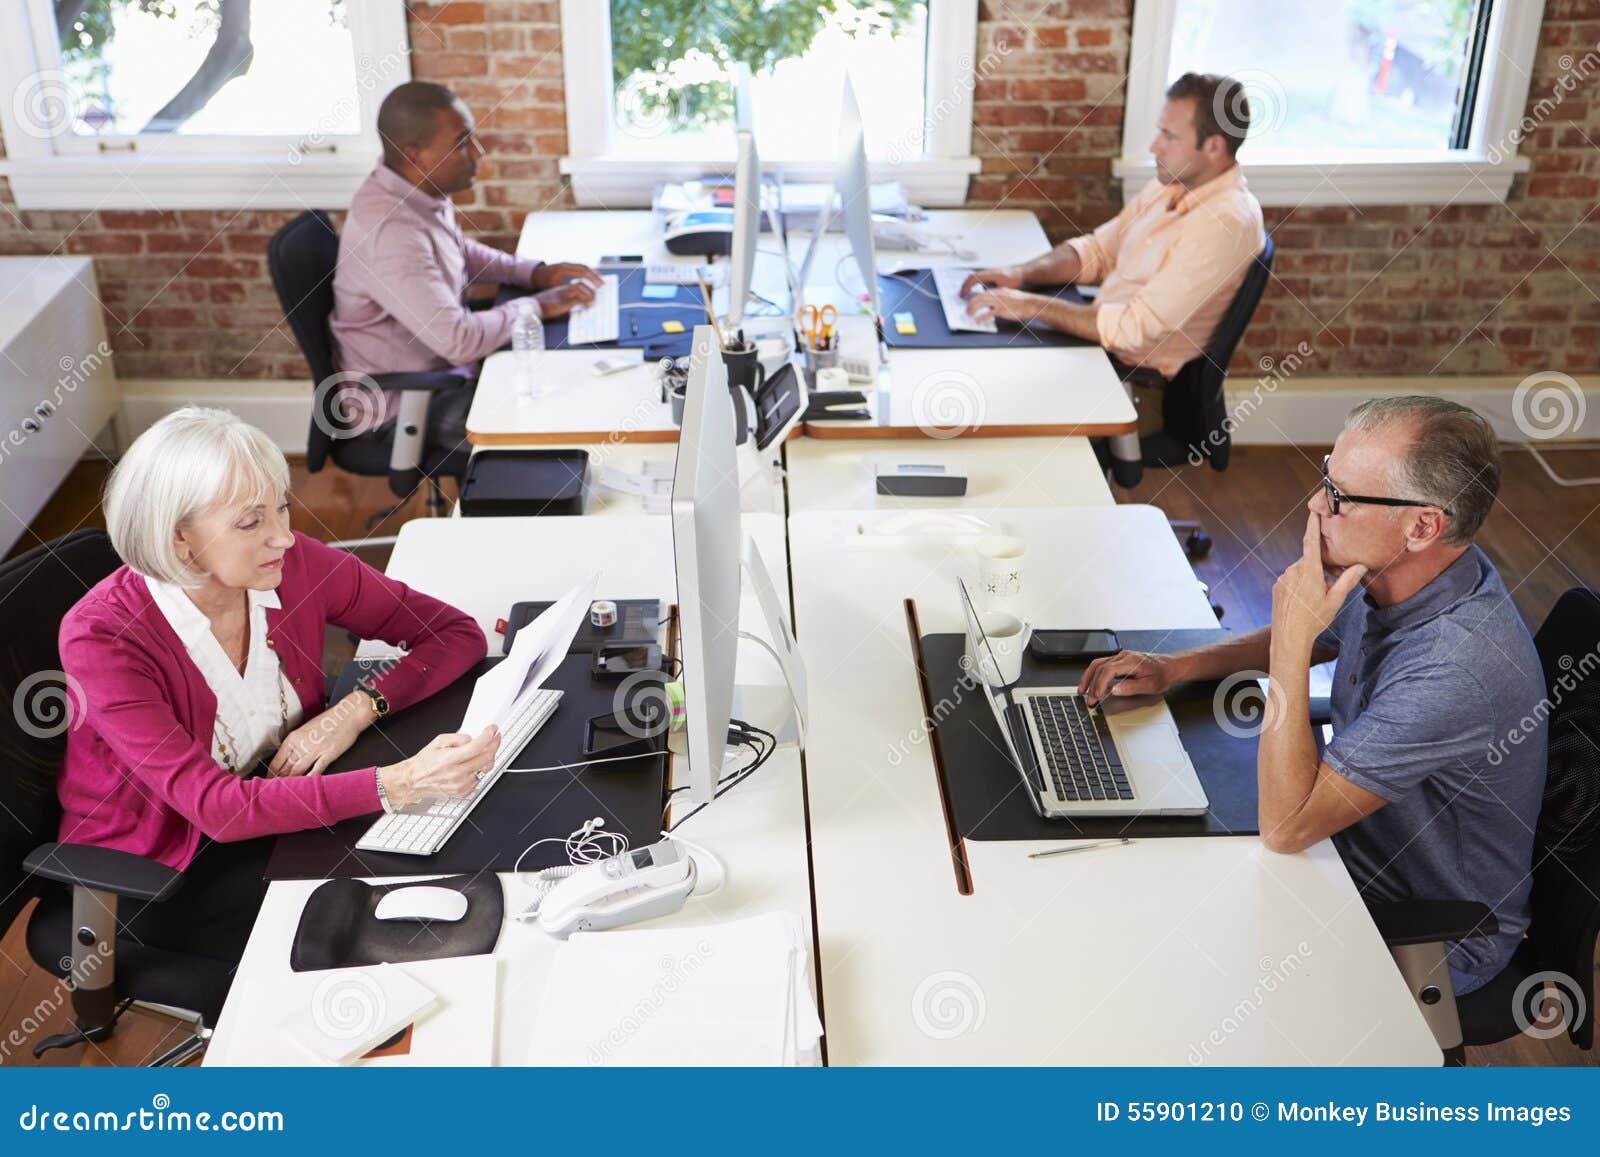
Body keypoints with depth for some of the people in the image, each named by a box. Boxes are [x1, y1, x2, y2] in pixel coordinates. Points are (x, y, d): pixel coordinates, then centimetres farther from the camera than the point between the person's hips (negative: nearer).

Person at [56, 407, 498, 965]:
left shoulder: (295, 565, -14)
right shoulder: (101, 637, -26)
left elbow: (458, 632, -7)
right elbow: (213, 805, -33)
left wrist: (355, 709, -25)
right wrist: (399, 783, -45)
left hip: (274, 807, 4)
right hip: (148, 873, -4)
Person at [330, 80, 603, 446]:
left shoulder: (420, 191, -3)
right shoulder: (390, 232, -32)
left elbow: (461, 251, 18)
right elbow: (458, 340, -35)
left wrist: (535, 273, 3)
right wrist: (537, 307, -20)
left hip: (440, 365, 9)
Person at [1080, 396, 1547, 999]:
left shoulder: (1458, 666, -37)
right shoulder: (1394, 575, -9)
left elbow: (1285, 826, -35)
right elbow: (1303, 639, 14)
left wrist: (1291, 638, -35)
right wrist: (1174, 666, -1)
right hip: (1360, 854, 8)